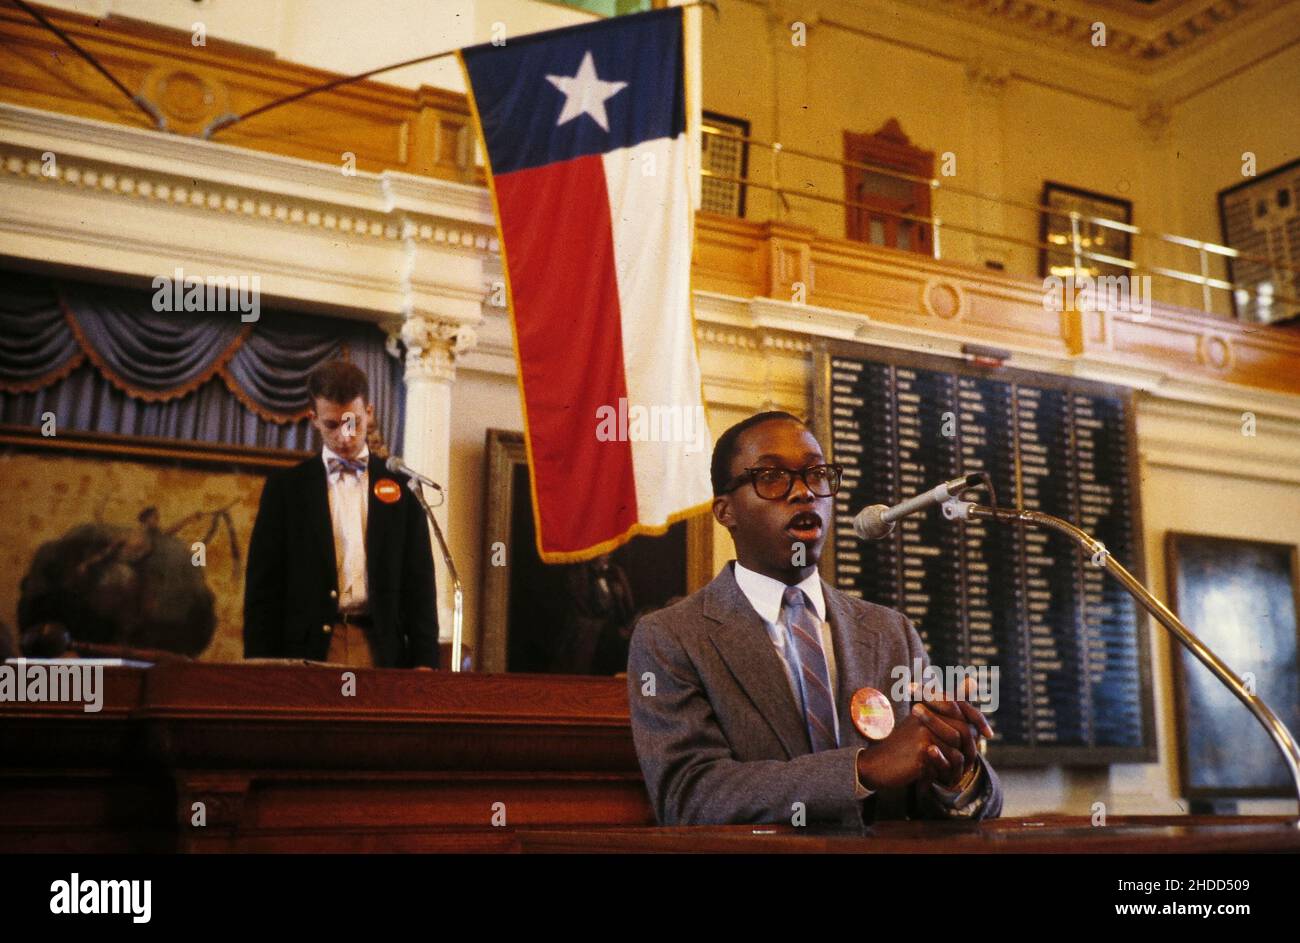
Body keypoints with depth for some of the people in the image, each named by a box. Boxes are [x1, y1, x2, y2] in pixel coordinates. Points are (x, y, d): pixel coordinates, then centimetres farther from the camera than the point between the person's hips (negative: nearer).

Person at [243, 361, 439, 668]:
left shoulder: (400, 488, 9)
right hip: (308, 648, 0)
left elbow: (419, 582, 7)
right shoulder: (285, 487, 8)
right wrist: (262, 665, -2)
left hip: (381, 651, 0)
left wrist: (424, 661, -2)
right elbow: (263, 585, 6)